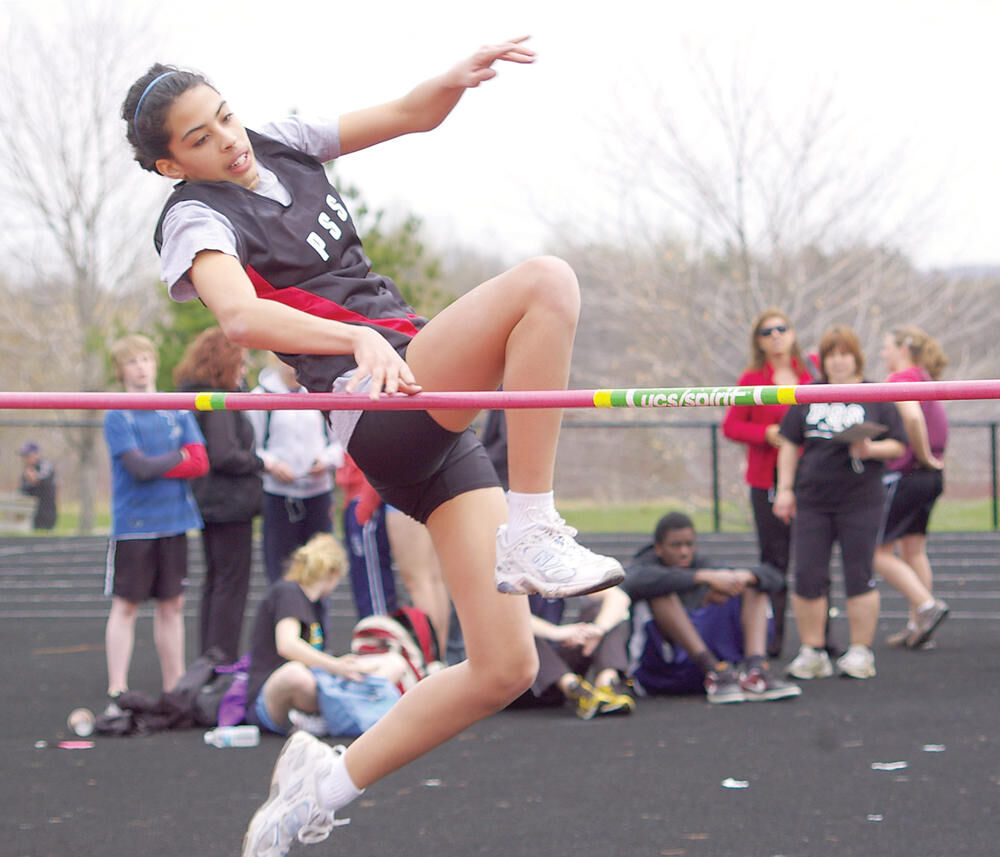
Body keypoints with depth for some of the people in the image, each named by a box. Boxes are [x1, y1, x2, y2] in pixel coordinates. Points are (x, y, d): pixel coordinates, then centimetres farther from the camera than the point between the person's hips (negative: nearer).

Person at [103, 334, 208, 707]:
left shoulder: (178, 411, 9)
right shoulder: (117, 416, -4)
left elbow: (201, 463, 0)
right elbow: (139, 467, -16)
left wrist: (155, 465, -10)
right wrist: (179, 456, -2)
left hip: (174, 522, 4)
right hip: (133, 523, -4)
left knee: (171, 605, 8)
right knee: (125, 606, -1)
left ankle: (174, 687, 15)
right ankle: (117, 691, 2)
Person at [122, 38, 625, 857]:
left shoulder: (281, 145, 18)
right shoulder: (195, 219, -3)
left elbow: (410, 115, 22)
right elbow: (241, 316, -23)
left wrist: (456, 79, 0)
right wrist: (360, 340, -39)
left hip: (433, 414, 7)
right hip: (378, 399, -7)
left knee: (505, 667, 0)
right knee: (545, 280, -27)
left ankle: (330, 777, 13)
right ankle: (533, 535, -28)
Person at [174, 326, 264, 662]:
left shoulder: (199, 397, 12)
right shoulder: (218, 404, -17)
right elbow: (223, 456, -23)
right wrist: (263, 463, -11)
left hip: (209, 504, 10)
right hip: (230, 503, -10)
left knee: (214, 580, 15)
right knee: (232, 583, -6)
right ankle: (224, 662, -5)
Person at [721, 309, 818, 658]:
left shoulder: (813, 370, 7)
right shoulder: (752, 379, 3)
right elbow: (731, 426, 2)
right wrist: (768, 434, -12)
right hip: (768, 479, -1)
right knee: (774, 557, 0)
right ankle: (772, 636, 7)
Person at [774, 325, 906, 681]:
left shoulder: (876, 398, 4)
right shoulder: (808, 396, 11)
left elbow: (898, 446, 4)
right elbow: (790, 445, 13)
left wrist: (871, 449, -15)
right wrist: (785, 488, 5)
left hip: (861, 502, -2)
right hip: (812, 501, 2)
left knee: (859, 577, 0)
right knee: (807, 577, -1)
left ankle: (860, 652, 9)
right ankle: (812, 652, 9)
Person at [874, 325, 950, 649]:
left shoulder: (901, 378, -12)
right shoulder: (925, 380, 15)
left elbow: (913, 417, -29)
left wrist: (924, 457, -19)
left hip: (905, 475, -9)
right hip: (931, 477, 9)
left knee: (877, 552, -2)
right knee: (914, 550, 12)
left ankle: (927, 605, -11)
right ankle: (917, 626, 12)